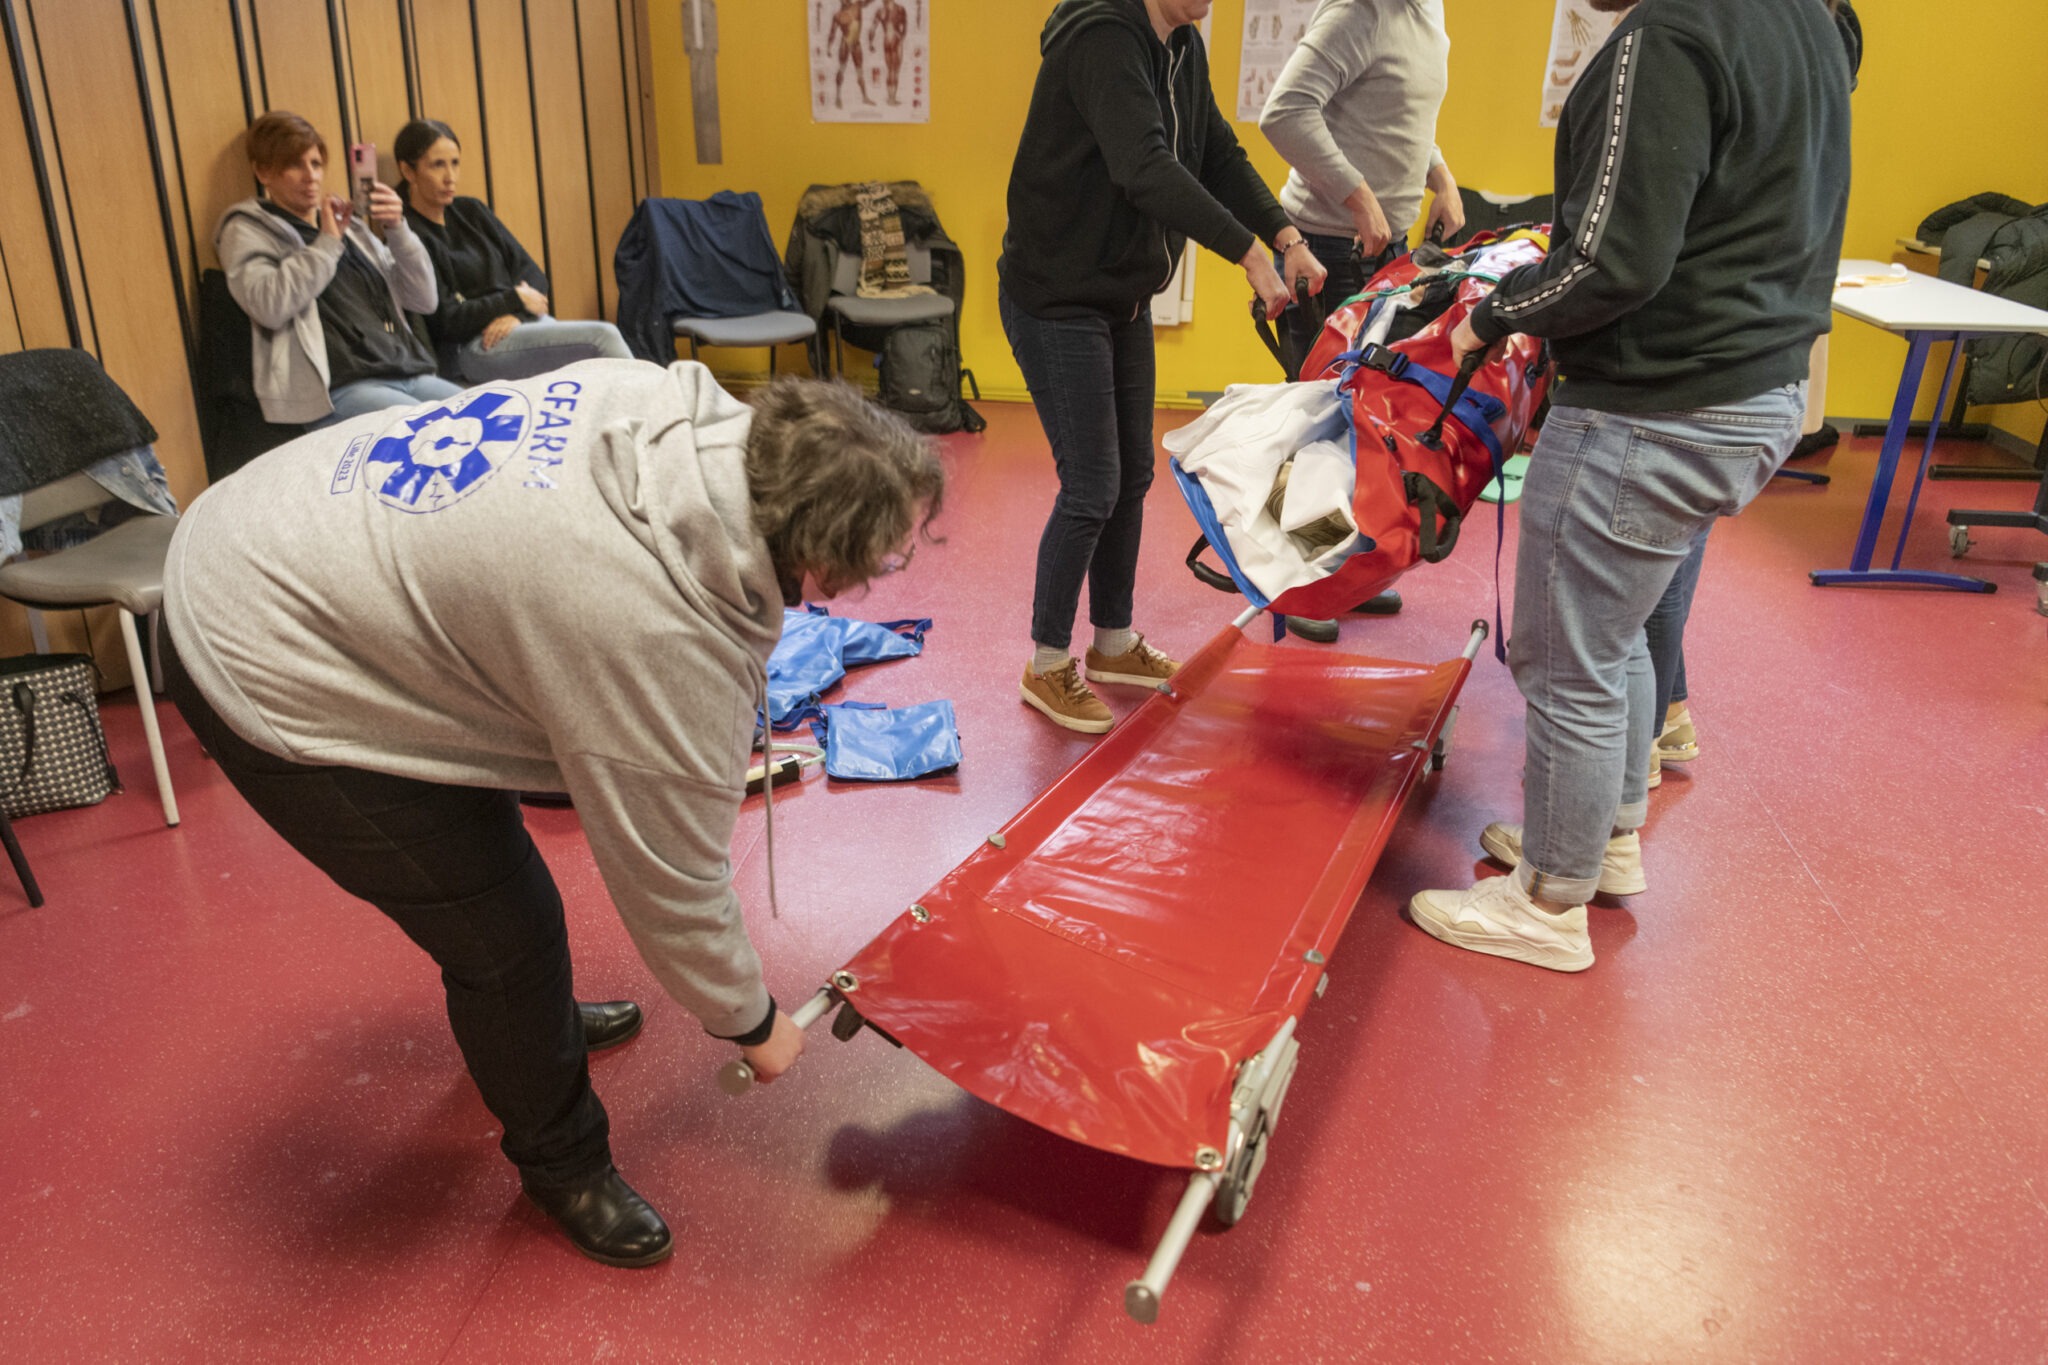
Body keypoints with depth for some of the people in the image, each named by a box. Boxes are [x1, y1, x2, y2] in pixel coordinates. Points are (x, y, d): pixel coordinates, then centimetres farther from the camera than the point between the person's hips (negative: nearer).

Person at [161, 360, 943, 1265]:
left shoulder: (683, 409, -13)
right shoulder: (667, 644, -33)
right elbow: (669, 884, -19)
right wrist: (752, 1026, -1)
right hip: (271, 685, -9)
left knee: (480, 852, 25)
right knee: (505, 932, -1)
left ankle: (530, 1024, 52)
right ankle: (562, 1164, 25)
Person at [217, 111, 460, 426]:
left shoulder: (348, 225, 24)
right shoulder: (247, 231, 10)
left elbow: (423, 300, 17)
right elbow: (269, 307, -12)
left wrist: (398, 231, 4)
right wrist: (327, 243, -5)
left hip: (410, 375, 6)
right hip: (340, 389, -6)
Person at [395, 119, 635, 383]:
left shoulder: (471, 211, 15)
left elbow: (532, 274, 12)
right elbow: (443, 322, -11)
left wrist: (514, 315, -9)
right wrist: (514, 300, -6)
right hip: (470, 350, -6)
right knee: (603, 337, -22)